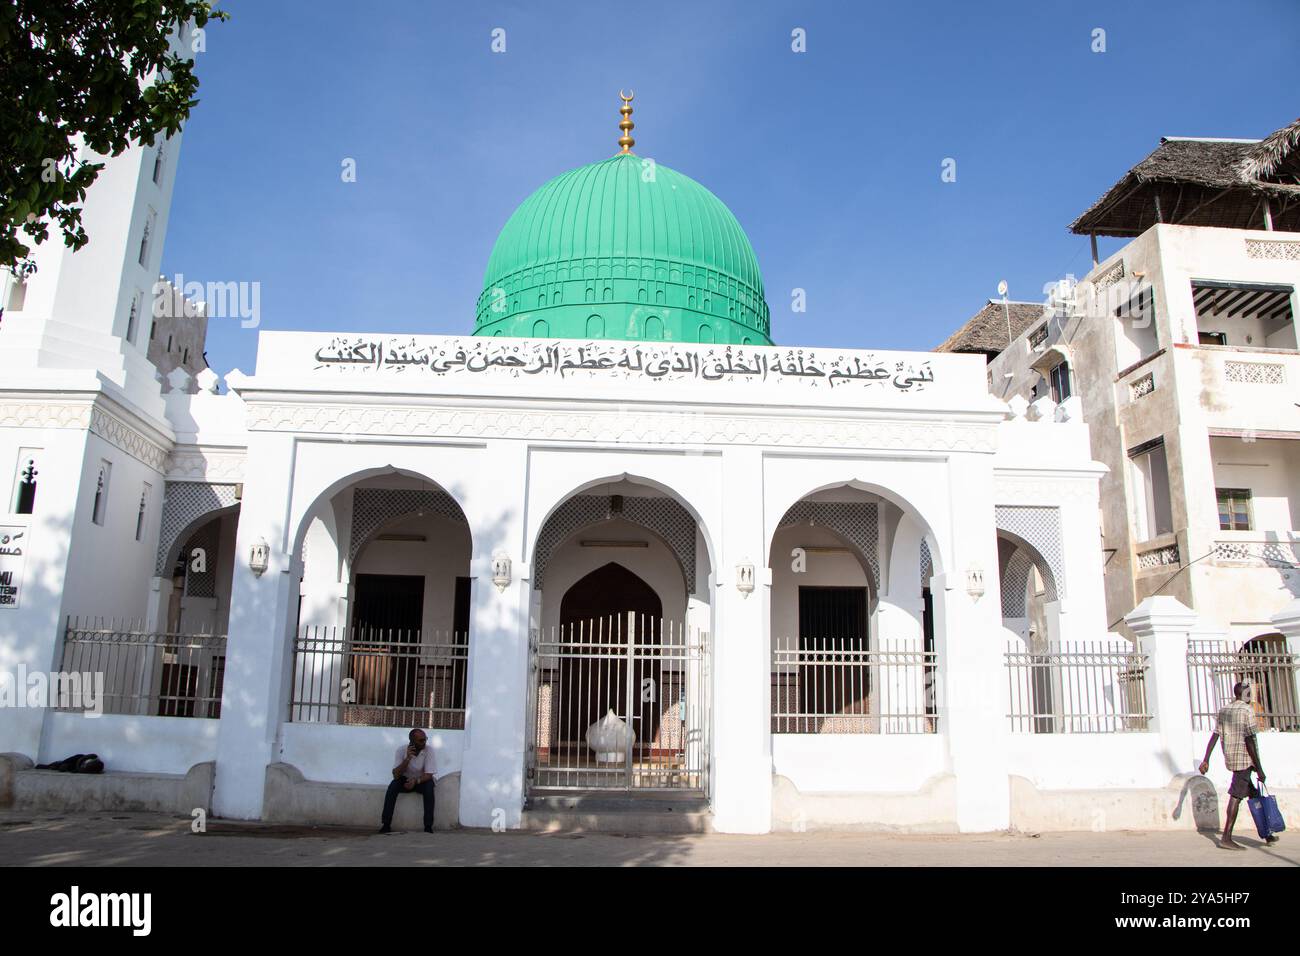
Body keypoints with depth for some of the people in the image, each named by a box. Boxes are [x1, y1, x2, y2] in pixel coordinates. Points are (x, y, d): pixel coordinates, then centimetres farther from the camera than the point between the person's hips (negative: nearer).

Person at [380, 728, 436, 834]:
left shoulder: (429, 750, -19)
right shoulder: (401, 750, -18)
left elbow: (429, 775, -22)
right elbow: (396, 775, -23)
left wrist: (416, 781, -41)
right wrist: (408, 758, -35)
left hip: (421, 781, -1)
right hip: (405, 780, 1)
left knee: (429, 785, -32)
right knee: (393, 785, -29)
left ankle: (428, 826, -27)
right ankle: (386, 825, -22)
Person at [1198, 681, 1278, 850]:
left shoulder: (1223, 710, 13)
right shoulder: (1247, 710, -9)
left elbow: (1215, 736, 9)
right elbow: (1249, 740, -15)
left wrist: (1206, 759, 7)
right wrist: (1259, 768, -13)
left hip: (1230, 757, 8)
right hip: (1245, 758, -8)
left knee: (1255, 794, 19)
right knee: (1236, 796, -9)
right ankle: (1226, 837, -11)